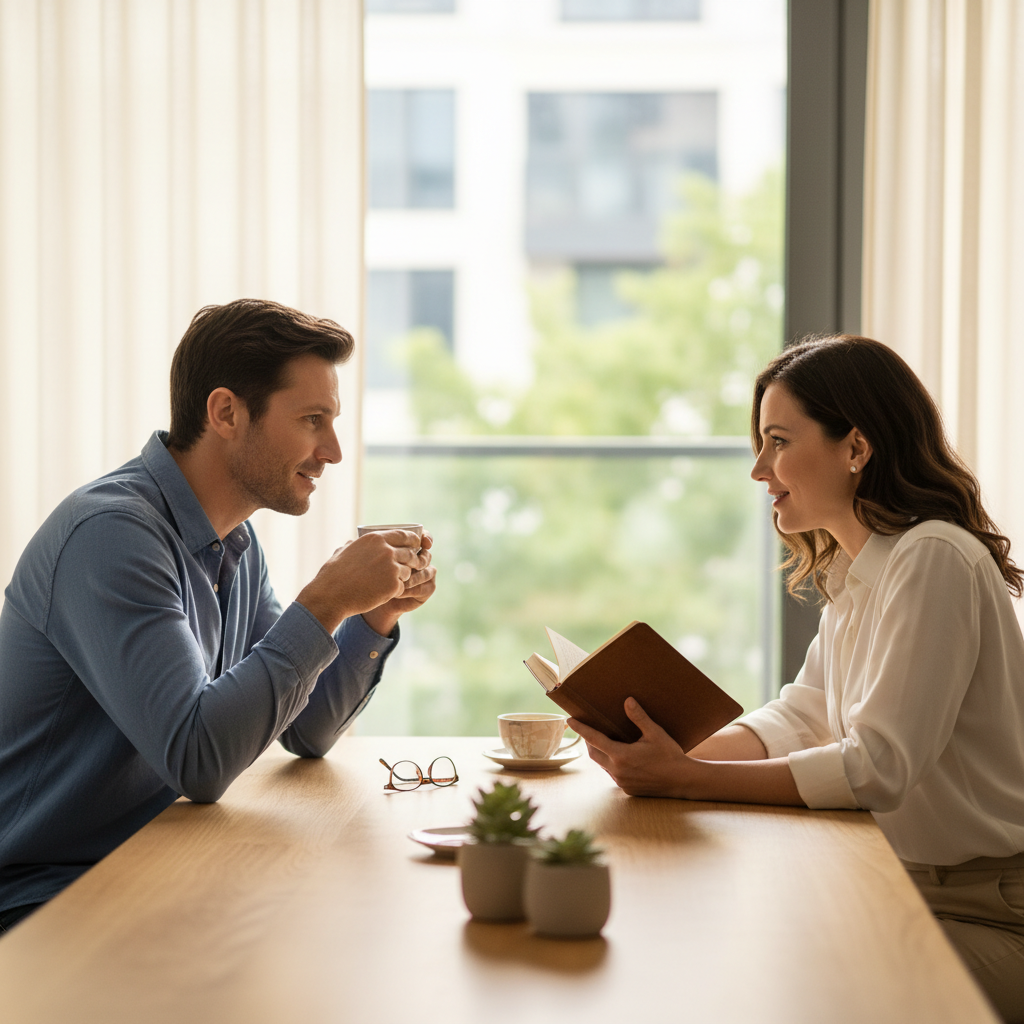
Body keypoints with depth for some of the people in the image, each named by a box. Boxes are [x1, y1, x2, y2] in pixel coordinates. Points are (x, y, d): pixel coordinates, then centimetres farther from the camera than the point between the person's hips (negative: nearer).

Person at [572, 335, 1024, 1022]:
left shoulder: (933, 560, -20)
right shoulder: (854, 567, 11)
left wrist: (687, 780, -27)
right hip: (901, 886, 8)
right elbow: (799, 717, 8)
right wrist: (672, 751, -8)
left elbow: (876, 769, -26)